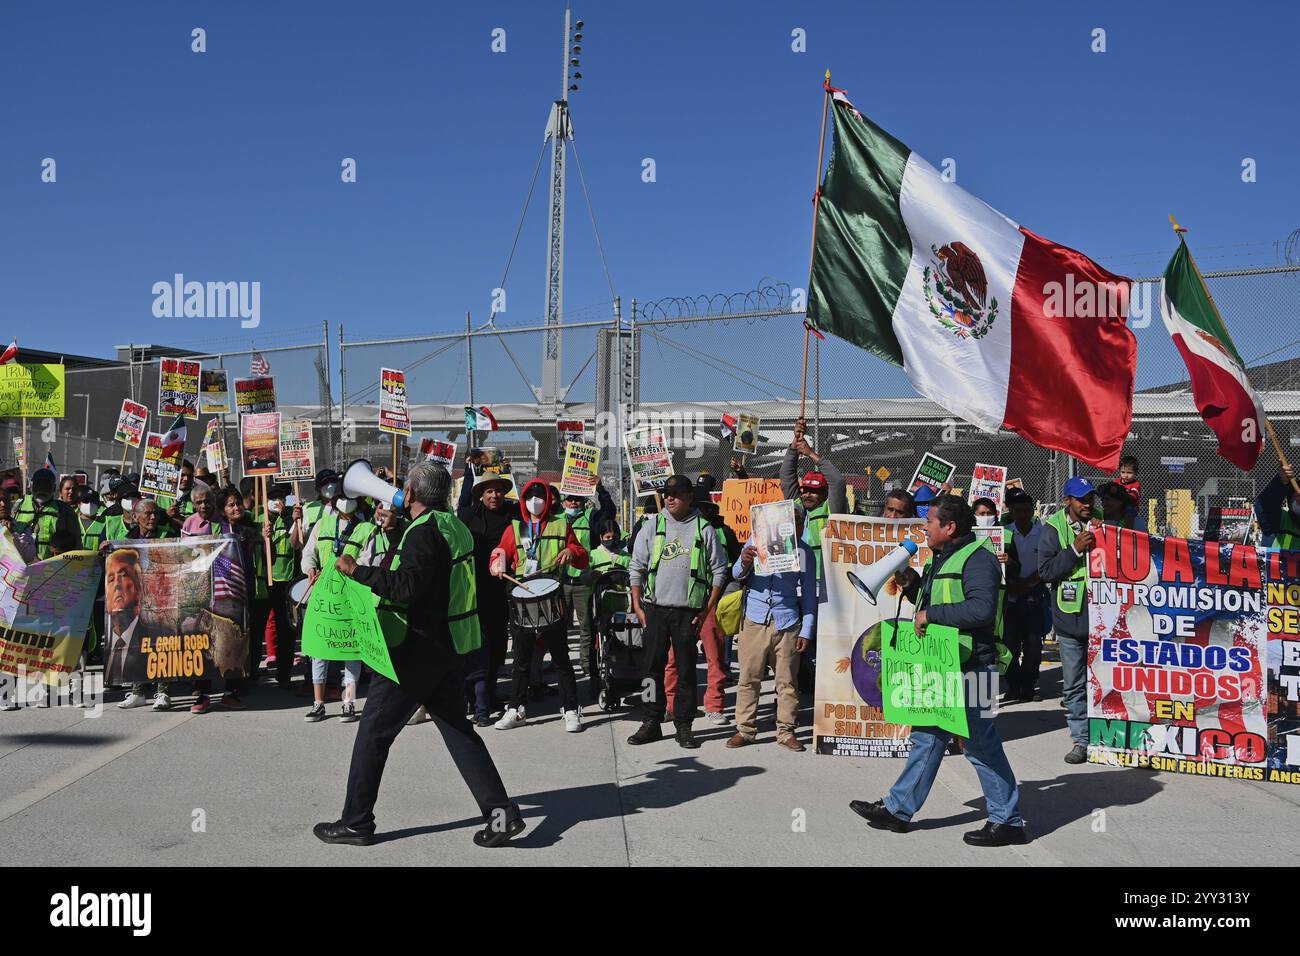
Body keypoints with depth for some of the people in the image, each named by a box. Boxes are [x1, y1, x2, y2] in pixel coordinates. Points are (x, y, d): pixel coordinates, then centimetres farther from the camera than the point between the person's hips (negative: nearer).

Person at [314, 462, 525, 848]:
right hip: (444, 647, 9)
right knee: (458, 730, 10)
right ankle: (502, 812, 5)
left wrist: (358, 571, -23)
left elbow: (408, 585, -29)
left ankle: (356, 822, 12)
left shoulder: (422, 533, -17)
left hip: (414, 652, -9)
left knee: (374, 732, 3)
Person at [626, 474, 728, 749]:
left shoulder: (704, 530, 3)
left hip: (689, 610, -1)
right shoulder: (653, 527, 7)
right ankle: (651, 723, 12)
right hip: (654, 609, 1)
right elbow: (636, 568, 8)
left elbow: (719, 571, 4)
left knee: (686, 669, 4)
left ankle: (683, 726, 12)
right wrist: (637, 606, 1)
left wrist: (708, 609, -3)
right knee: (653, 667, 4)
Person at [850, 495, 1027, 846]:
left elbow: (982, 608, -29)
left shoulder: (977, 559, -16)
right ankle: (898, 809, 23)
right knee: (926, 738, 15)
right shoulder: (938, 559, 16)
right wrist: (912, 582, 9)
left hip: (970, 668, -10)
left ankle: (1007, 821, 11)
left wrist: (931, 615, -23)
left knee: (980, 745, -2)